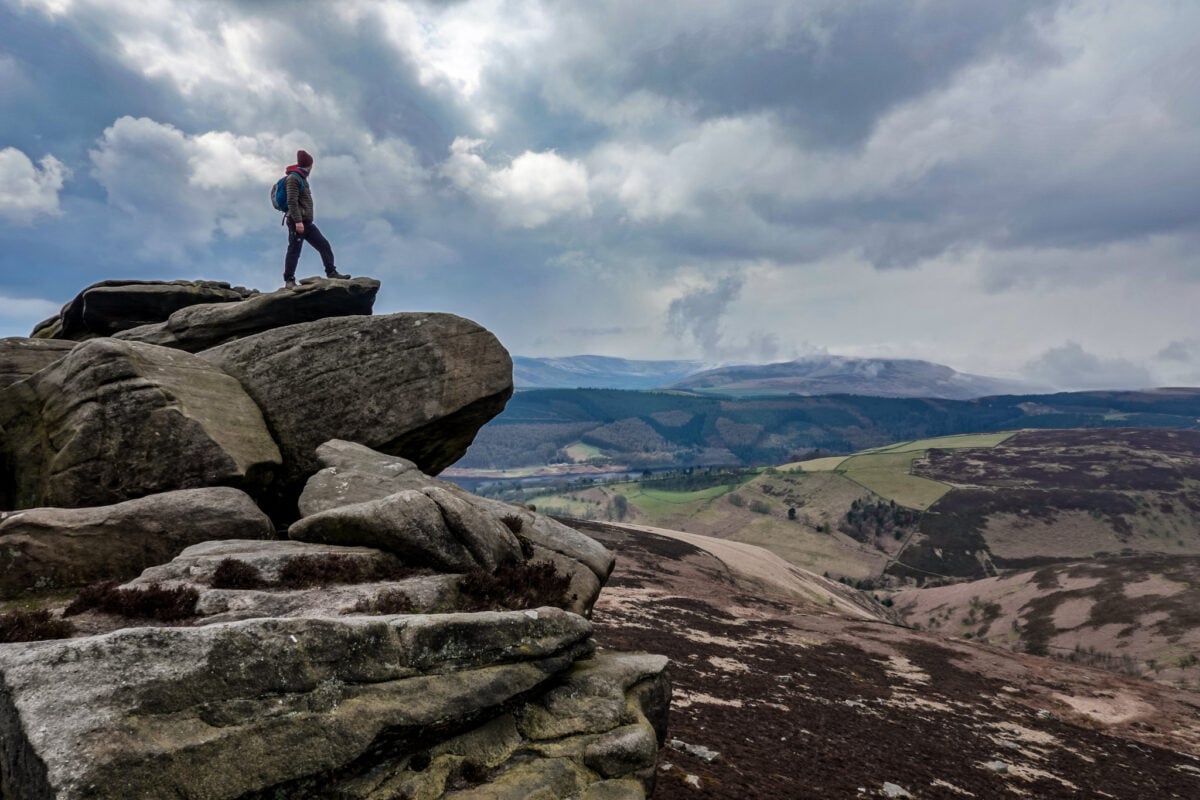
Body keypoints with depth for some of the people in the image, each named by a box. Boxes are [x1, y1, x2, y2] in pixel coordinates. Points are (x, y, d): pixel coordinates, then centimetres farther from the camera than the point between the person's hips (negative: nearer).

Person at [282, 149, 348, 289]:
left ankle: (331, 273, 7)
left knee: (324, 245, 5)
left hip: (307, 222, 9)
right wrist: (298, 221, -24)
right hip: (297, 222, -9)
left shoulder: (302, 178, 22)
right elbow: (292, 201, -17)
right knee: (294, 250, -8)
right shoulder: (293, 178, -8)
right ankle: (289, 281, -5)